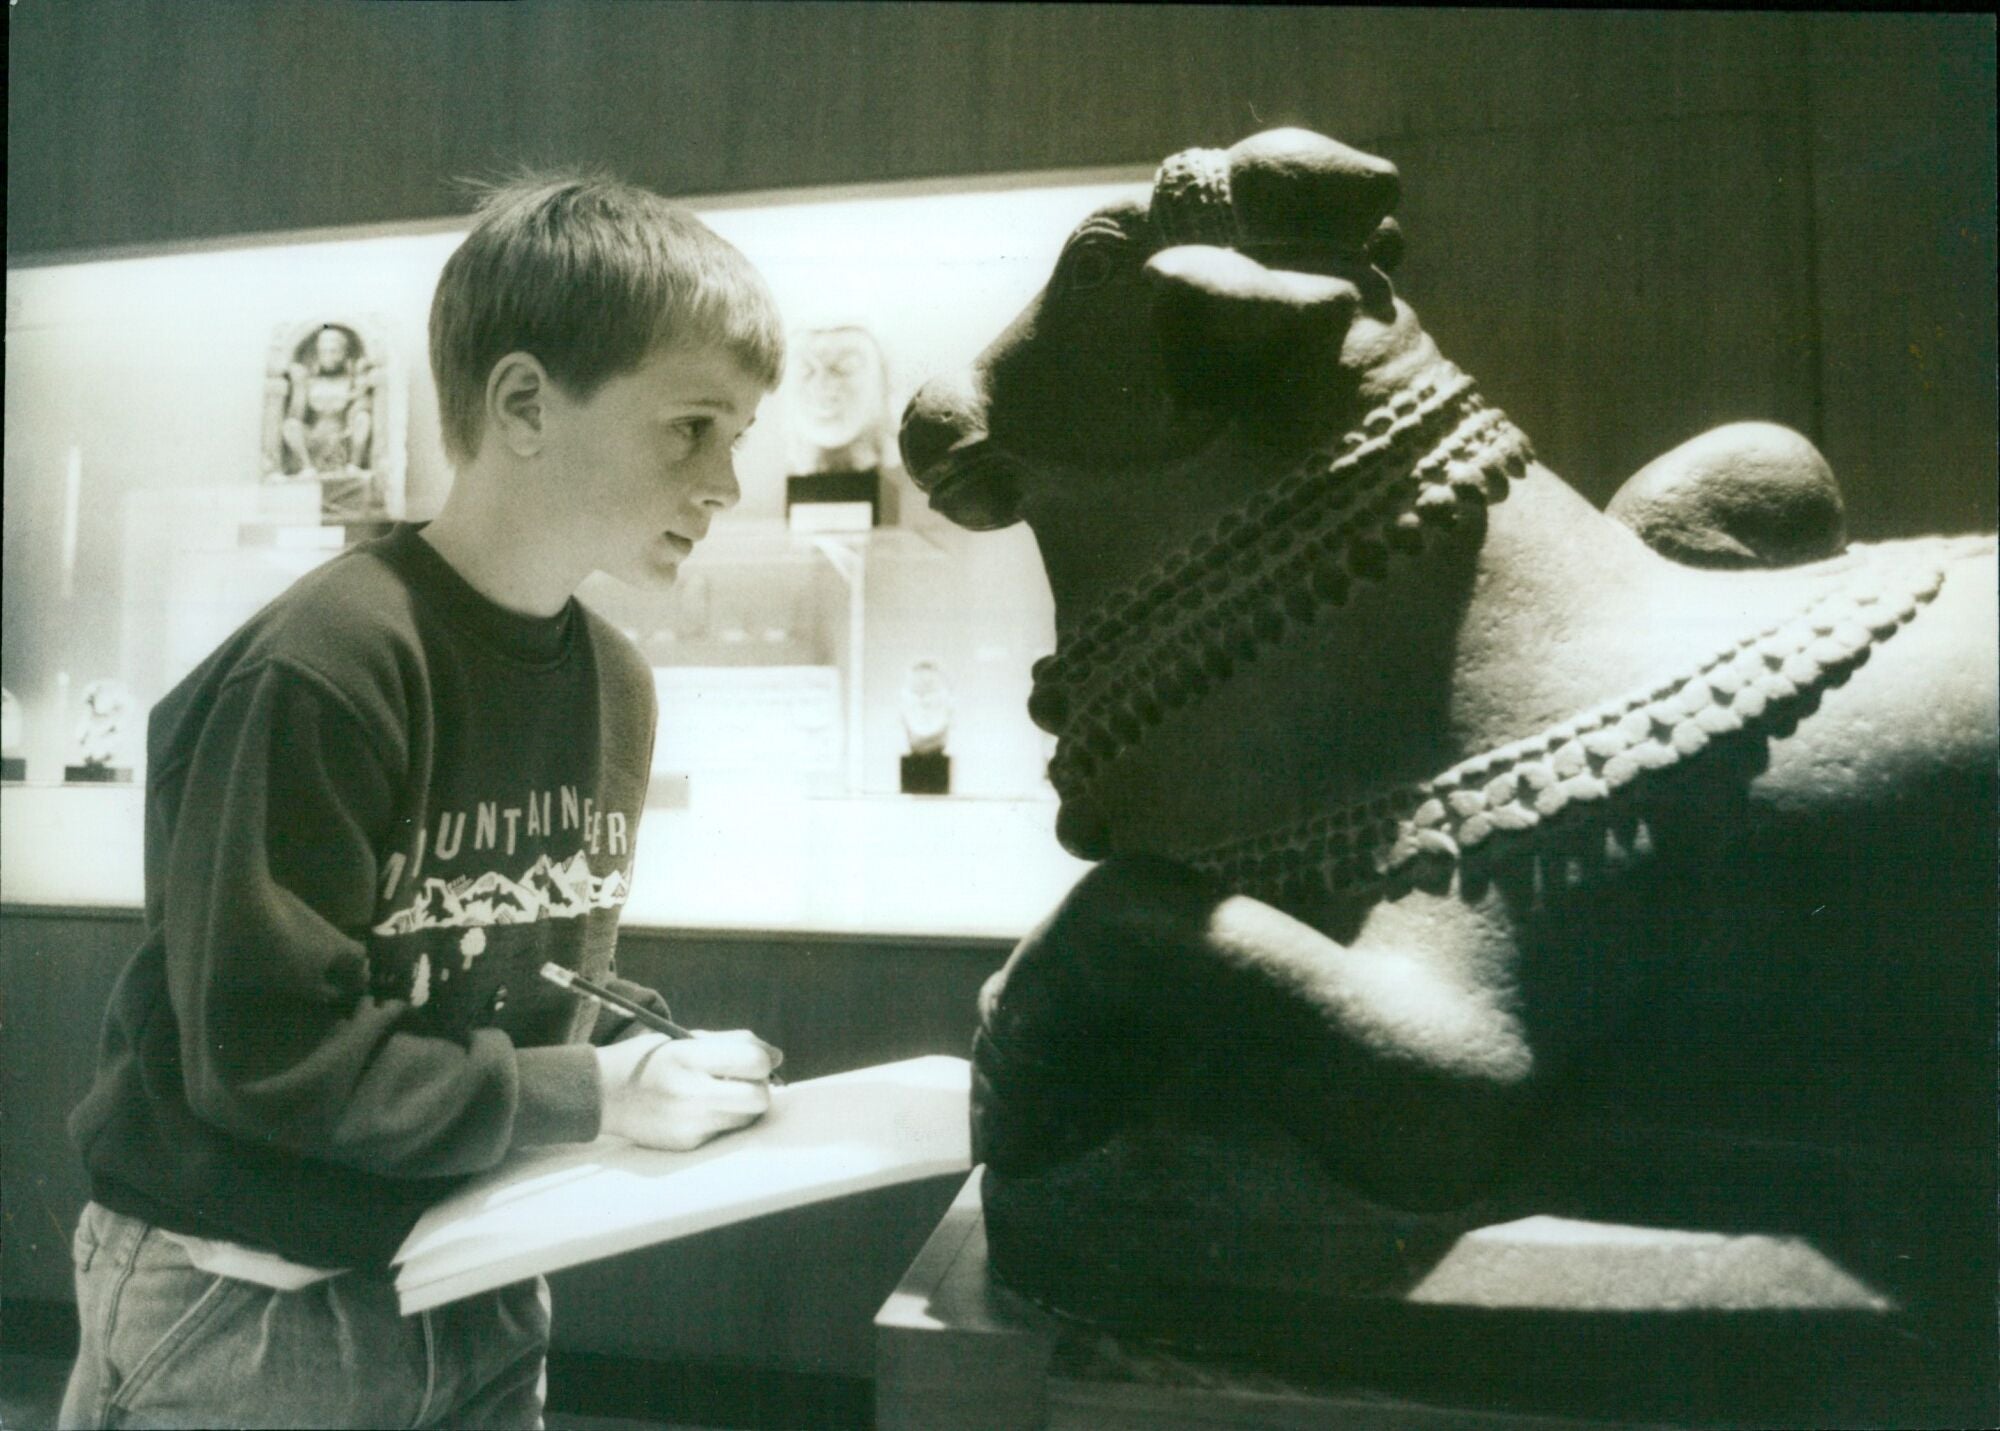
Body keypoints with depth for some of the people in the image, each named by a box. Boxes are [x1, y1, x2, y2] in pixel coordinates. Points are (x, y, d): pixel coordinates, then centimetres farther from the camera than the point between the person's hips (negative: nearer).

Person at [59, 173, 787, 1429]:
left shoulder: (617, 686, 0)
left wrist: (652, 1083, -9)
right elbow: (267, 1050, -24)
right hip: (248, 1315, -6)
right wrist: (591, 1095, -20)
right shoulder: (324, 669, -24)